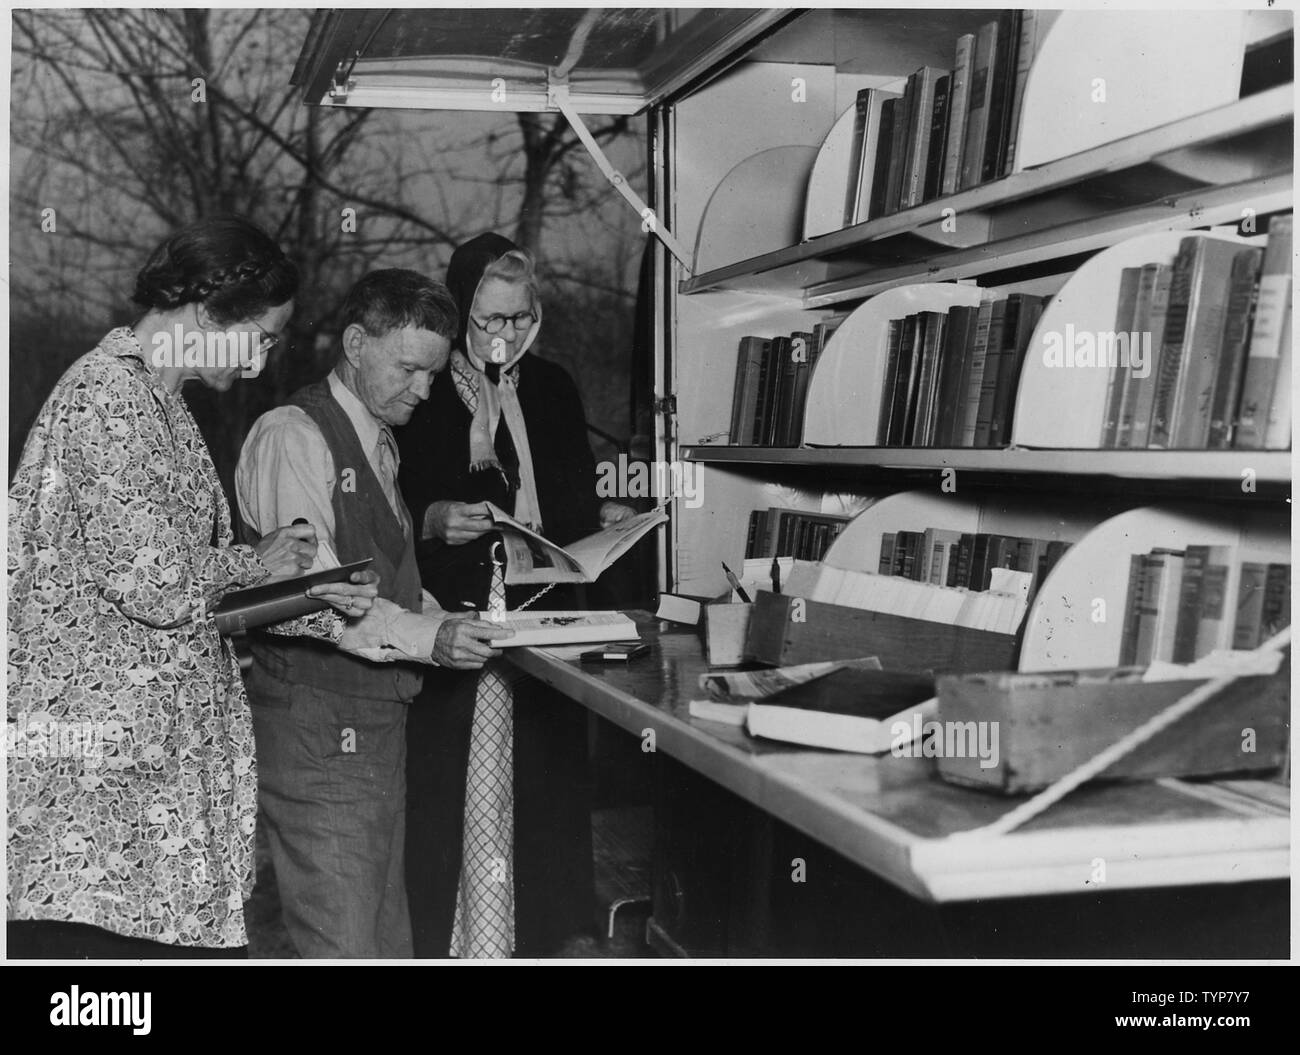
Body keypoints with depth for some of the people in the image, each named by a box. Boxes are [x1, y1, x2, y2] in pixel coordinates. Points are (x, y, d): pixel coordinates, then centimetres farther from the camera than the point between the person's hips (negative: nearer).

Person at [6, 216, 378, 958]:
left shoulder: (155, 398, 15)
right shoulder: (111, 396, -15)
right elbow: (155, 583, -21)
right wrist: (254, 565, -3)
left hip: (155, 742, 10)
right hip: (95, 750, -10)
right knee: (93, 933, -2)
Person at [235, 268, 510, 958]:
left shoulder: (378, 445, 17)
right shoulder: (292, 436, -12)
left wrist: (445, 622, 3)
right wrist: (426, 637, -26)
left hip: (376, 719, 9)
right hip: (320, 728, -9)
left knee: (389, 937, 14)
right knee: (344, 946, -5)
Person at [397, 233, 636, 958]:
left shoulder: (554, 390, 12)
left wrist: (603, 518, -3)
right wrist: (432, 518, -21)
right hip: (446, 627, -3)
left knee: (541, 789, 4)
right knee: (452, 796, -2)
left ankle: (541, 936, 17)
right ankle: (447, 939, 12)